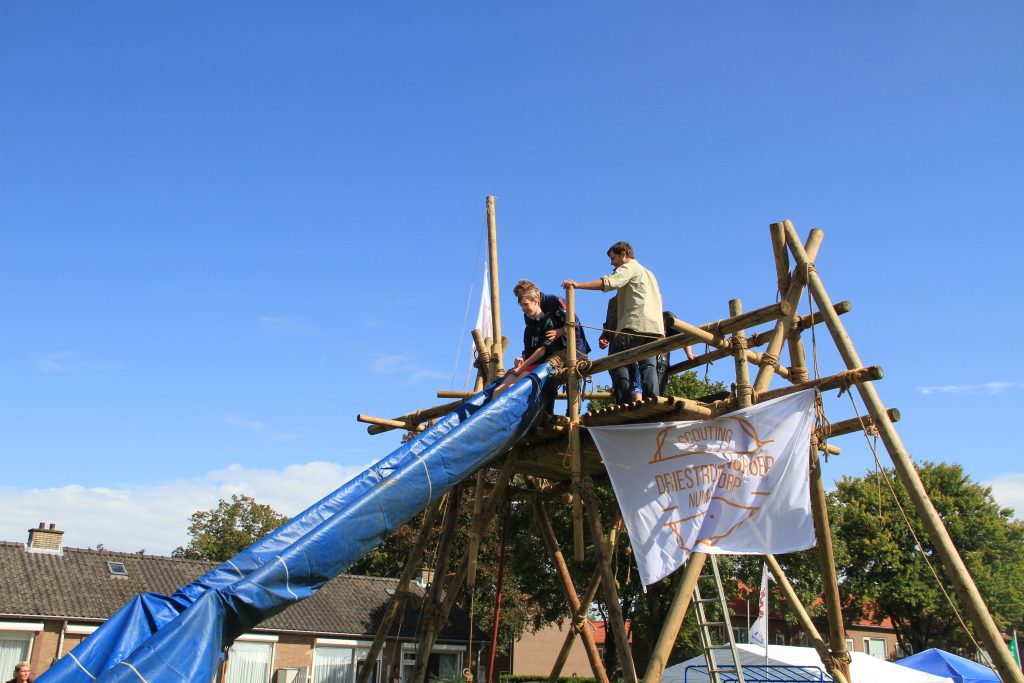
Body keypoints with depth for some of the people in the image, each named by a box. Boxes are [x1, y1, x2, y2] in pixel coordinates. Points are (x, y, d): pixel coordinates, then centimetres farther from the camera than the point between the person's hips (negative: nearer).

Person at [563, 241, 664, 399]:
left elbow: (609, 282, -12)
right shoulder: (648, 273, 35)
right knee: (649, 367, 0)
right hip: (655, 326, 9)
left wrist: (578, 285, -17)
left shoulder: (628, 267, 7)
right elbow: (658, 299, 34)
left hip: (635, 323, -9)